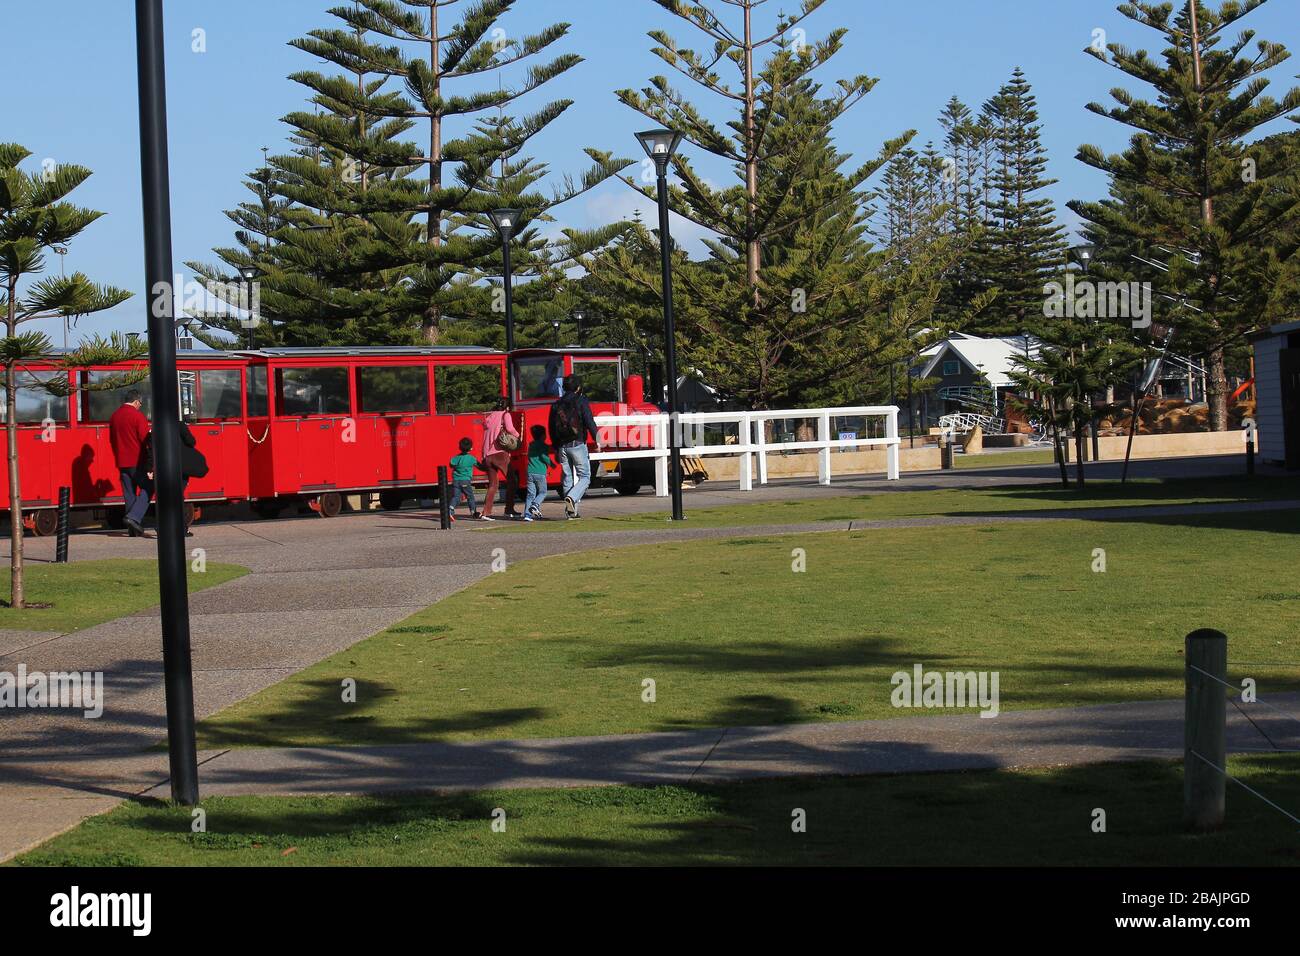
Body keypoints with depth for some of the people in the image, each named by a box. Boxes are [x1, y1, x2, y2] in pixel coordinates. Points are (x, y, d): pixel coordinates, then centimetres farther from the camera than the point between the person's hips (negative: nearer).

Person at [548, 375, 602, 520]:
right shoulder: (581, 401, -4)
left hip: (562, 446, 5)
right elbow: (589, 422, -12)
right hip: (577, 444, -5)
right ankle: (572, 498, -24)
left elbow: (552, 428, 14)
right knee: (585, 476, 1)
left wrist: (556, 448, 21)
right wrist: (596, 440, -5)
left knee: (568, 478, 9)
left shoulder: (556, 405, 12)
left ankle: (571, 512, 7)